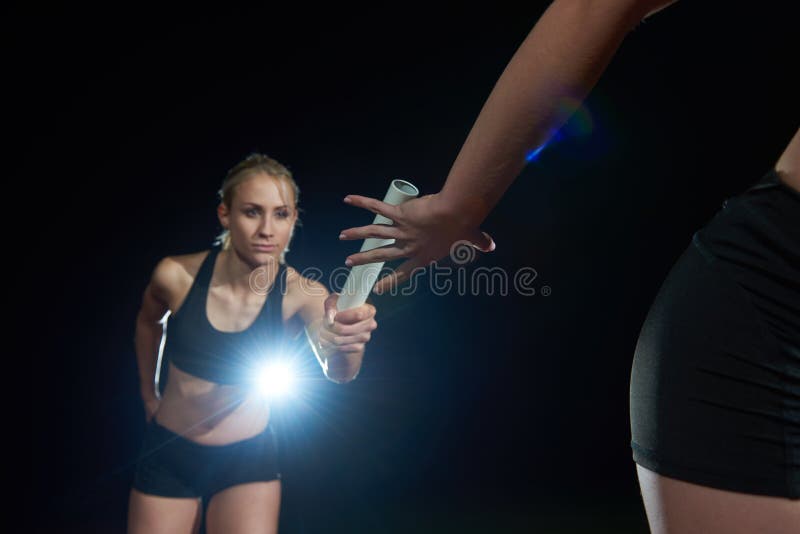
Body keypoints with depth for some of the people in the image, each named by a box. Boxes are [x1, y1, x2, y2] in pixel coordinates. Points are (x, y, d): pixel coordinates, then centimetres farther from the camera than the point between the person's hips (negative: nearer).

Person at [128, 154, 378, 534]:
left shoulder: (301, 294, -19)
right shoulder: (176, 275, -15)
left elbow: (337, 373, -35)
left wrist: (347, 342, -57)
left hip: (248, 459, -1)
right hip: (167, 455, 1)